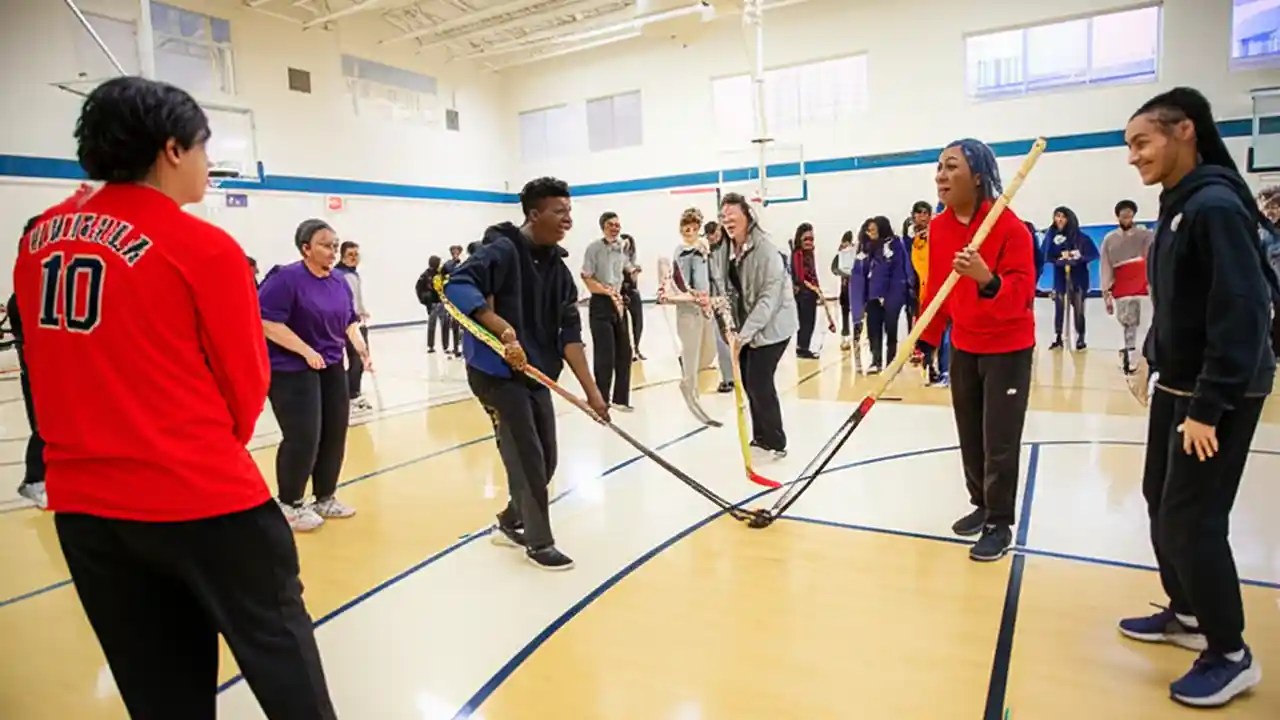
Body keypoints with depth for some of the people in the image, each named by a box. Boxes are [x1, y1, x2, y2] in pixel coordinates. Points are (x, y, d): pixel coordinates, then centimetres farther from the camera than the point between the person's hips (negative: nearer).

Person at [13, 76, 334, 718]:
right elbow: (245, 386, -5)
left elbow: (55, 367, 12)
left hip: (82, 503, 7)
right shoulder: (203, 247, -13)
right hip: (200, 499, -6)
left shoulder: (38, 241, 5)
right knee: (283, 661, 11)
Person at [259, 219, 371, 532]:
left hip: (332, 368, 7)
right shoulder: (286, 278, -15)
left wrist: (361, 348, 2)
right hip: (292, 370, -7)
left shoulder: (339, 283, 8)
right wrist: (306, 351, -22)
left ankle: (325, 498, 25)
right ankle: (290, 505, 12)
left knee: (334, 435, 8)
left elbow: (349, 322, 17)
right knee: (302, 438, -9)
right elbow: (267, 323, -20)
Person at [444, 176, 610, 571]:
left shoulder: (559, 270, 6)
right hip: (496, 372, -8)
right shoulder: (502, 250, -15)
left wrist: (591, 389, -8)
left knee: (545, 459, 13)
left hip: (537, 375, 8)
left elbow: (569, 334, 0)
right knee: (527, 460, -3)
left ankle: (510, 523, 36)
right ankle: (539, 542, 16)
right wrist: (504, 330, -37)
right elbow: (458, 286, -30)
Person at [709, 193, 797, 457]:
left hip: (772, 325, -7)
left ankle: (775, 442, 7)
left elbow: (769, 297, -24)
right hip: (744, 327, 7)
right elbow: (726, 291, 8)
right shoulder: (723, 251, 1)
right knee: (748, 381, 11)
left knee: (759, 381, -9)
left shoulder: (766, 249, -20)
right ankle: (761, 436, 28)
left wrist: (745, 333, -29)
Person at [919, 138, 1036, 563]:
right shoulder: (937, 228, -1)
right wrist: (926, 339, 5)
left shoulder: (1009, 226, -20)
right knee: (970, 436, 14)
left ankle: (1000, 524, 13)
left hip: (1008, 348, -6)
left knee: (999, 441, -2)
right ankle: (981, 505, 32)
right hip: (963, 346, 6)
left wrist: (987, 280, -43)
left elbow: (1022, 294, -24)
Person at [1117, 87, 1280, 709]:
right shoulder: (1177, 205, 9)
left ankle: (1230, 655, 14)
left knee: (1192, 516, -3)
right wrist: (1162, 369, 17)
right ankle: (1186, 614, 34)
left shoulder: (1216, 204, -18)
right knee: (1162, 499, 17)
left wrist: (1207, 407, -24)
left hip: (1217, 393, -9)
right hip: (1177, 384, 9)